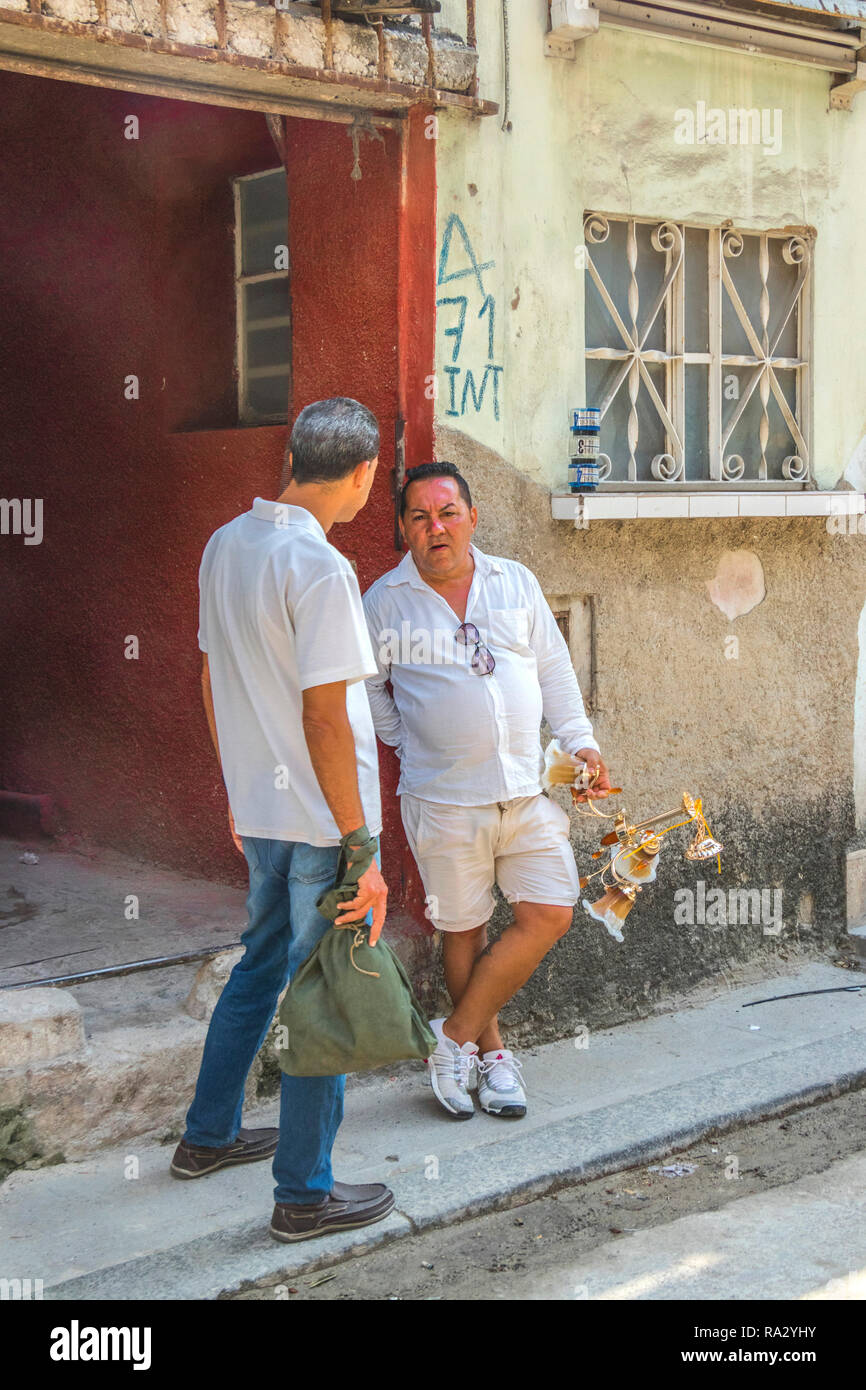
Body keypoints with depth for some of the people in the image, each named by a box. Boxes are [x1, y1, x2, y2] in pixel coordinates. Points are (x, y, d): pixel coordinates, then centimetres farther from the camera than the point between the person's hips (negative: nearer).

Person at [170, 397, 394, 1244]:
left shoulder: (225, 546, 5)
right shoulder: (318, 568, -20)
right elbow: (325, 718, -22)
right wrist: (360, 847, -17)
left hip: (260, 809, 8)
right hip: (322, 822, -8)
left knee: (262, 965, 24)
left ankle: (208, 1136, 38)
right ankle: (304, 1195, 15)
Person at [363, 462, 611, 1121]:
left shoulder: (515, 581, 7)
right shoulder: (385, 601, -1)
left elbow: (554, 667, 14)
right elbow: (369, 691, 10)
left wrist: (580, 741, 7)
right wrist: (413, 747, 6)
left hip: (529, 788, 3)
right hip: (445, 799, -3)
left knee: (549, 915, -4)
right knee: (464, 930, 5)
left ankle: (456, 1036, 10)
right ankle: (489, 1049, 26)